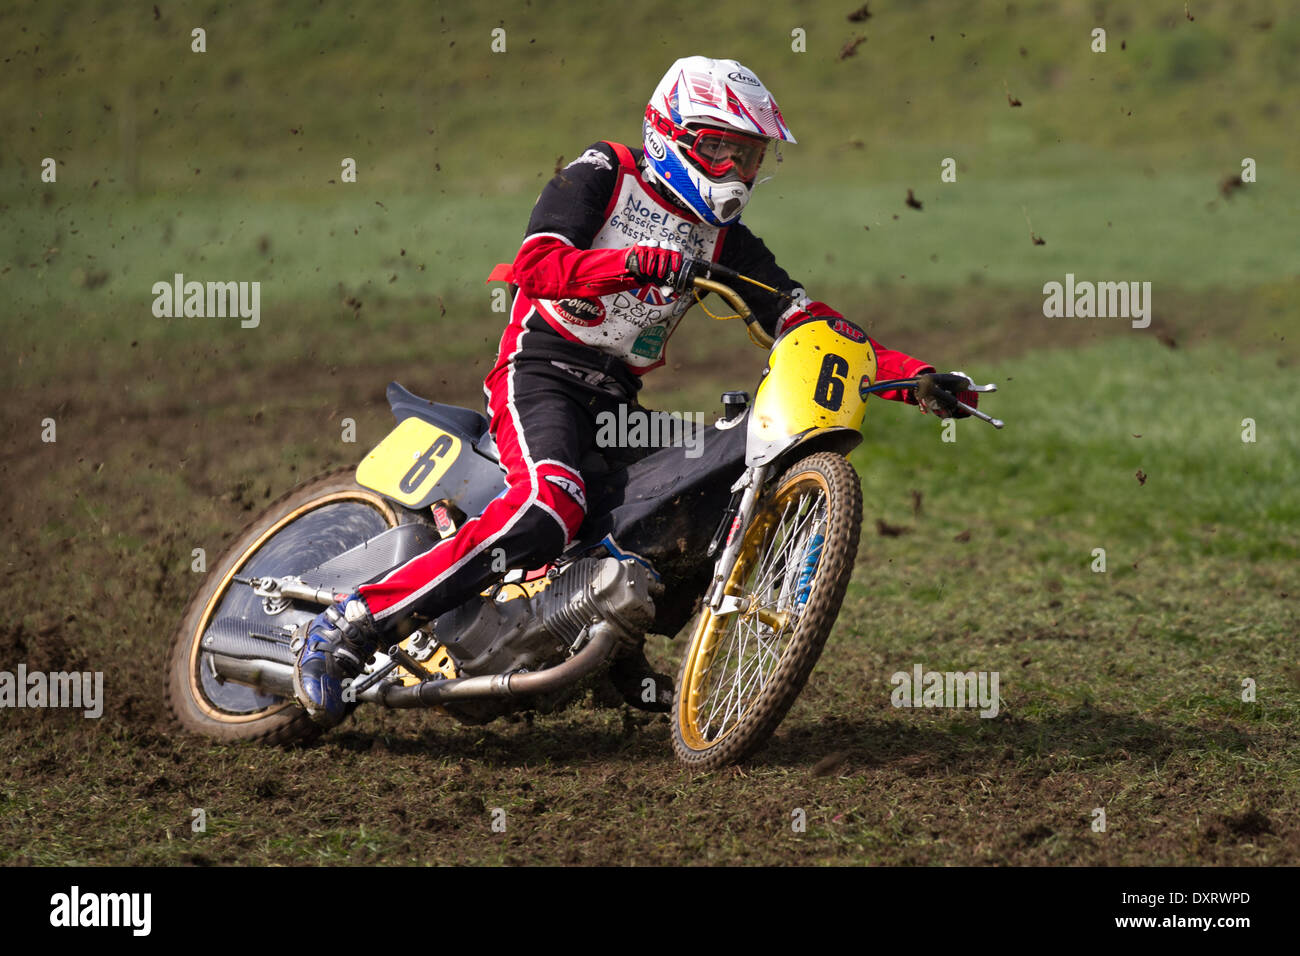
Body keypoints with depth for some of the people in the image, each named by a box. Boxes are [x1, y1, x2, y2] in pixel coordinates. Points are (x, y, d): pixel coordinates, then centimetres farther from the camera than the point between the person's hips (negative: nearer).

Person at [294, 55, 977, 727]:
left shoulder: (722, 238, 15)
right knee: (548, 510, -34)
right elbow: (536, 263, -18)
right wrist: (625, 263, -36)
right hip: (541, 370, -7)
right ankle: (349, 627, -31)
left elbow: (800, 317, 9)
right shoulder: (603, 175, -2)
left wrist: (904, 372, -4)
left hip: (617, 398, 7)